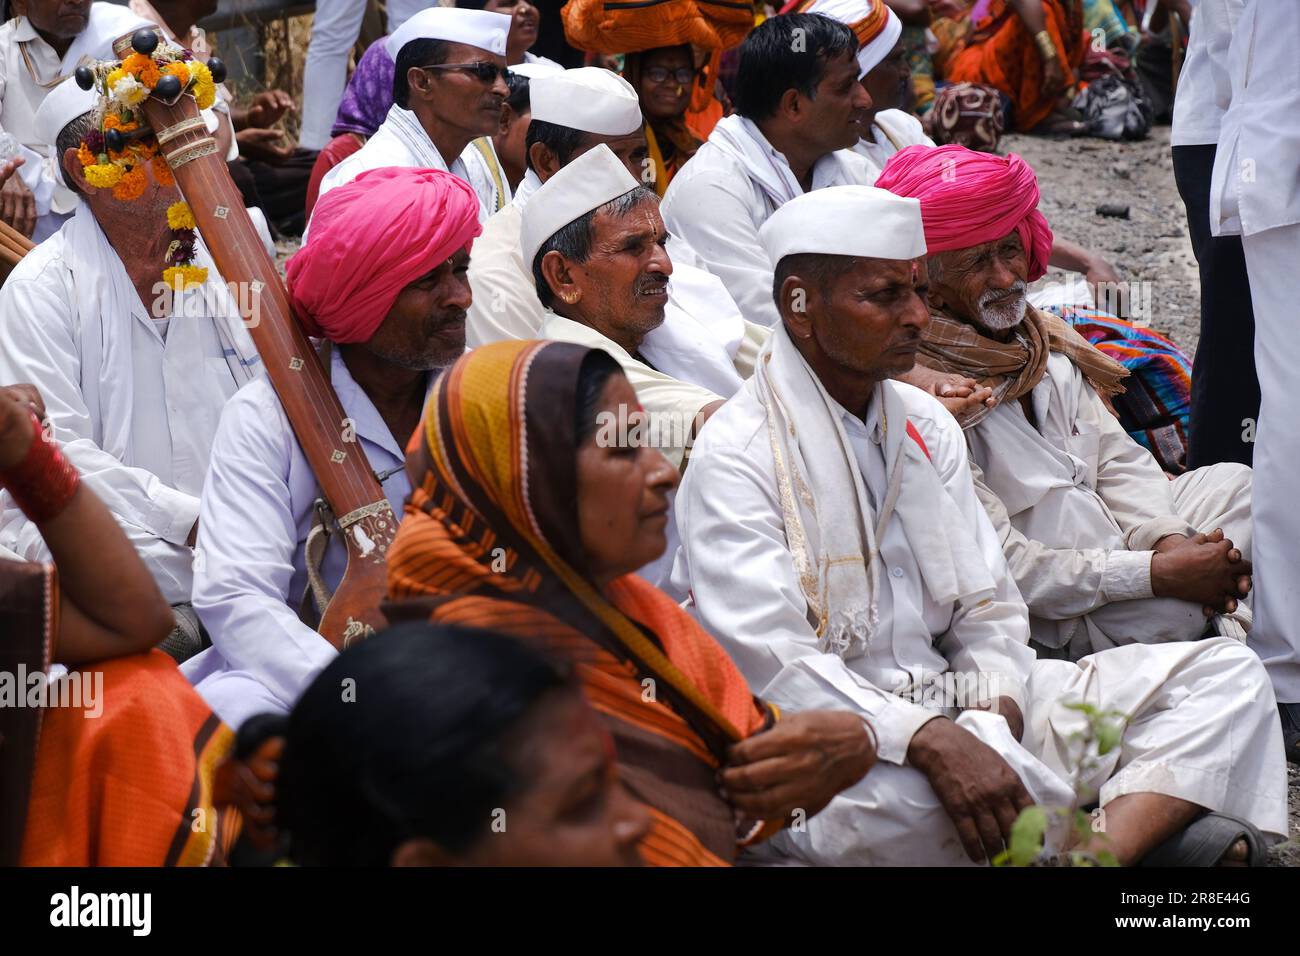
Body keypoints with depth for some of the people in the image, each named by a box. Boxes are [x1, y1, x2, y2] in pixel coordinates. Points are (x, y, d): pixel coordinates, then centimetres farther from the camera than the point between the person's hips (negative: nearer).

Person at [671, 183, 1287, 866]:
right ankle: (1149, 828, -18)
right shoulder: (734, 457, -9)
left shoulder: (927, 425, 16)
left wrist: (998, 700, -8)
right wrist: (931, 740, -32)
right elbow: (770, 663, -20)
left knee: (1224, 672, -3)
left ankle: (1102, 847, -31)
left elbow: (985, 610, 15)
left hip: (956, 700, 8)